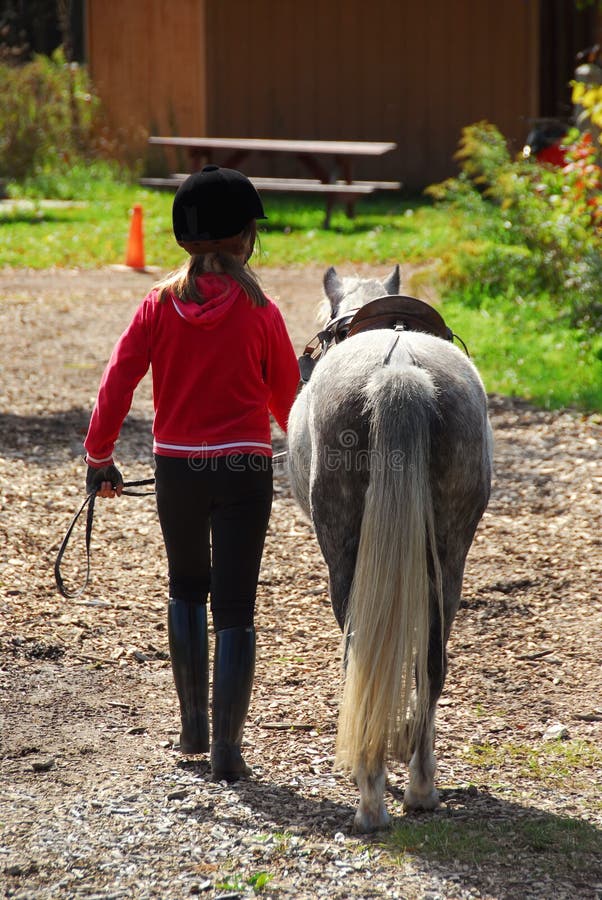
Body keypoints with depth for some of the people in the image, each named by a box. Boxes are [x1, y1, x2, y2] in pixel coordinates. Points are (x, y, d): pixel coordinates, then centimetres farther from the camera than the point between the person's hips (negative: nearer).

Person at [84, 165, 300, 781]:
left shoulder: (159, 305, -3)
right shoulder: (260, 314, -7)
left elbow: (117, 380, -5)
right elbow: (287, 396, 3)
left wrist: (98, 456, 5)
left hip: (175, 469, 2)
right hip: (243, 470, -2)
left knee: (187, 590, 23)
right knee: (234, 609, 2)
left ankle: (193, 726, 21)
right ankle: (226, 750, -2)